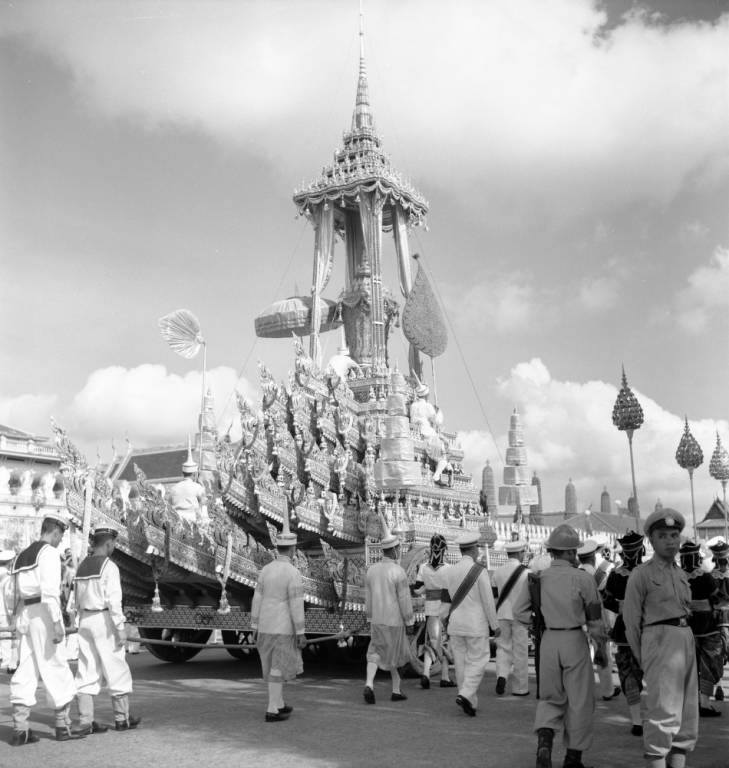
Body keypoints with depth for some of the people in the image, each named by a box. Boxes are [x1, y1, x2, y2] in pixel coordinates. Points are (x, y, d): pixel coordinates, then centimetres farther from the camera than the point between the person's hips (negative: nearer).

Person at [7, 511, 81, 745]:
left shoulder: (22, 556, 18)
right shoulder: (49, 552, -9)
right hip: (44, 613, -8)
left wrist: (19, 622, 23)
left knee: (26, 671, 6)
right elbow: (50, 589, -20)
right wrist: (57, 622, -21)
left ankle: (19, 730, 2)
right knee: (56, 668, 0)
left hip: (25, 614, 8)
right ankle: (63, 726, 7)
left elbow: (16, 595, 19)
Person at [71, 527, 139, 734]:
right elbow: (113, 599, -20)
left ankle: (85, 722, 5)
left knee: (87, 672, 7)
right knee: (117, 670, 4)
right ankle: (122, 718, 12)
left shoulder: (82, 566, 11)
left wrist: (83, 621, 20)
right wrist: (121, 627, -18)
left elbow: (77, 601, 13)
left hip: (85, 621, 7)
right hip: (104, 620, -7)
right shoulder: (109, 566, -12)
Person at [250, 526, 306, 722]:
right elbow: (296, 606, -19)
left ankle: (279, 704, 27)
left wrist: (254, 629, 11)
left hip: (265, 627, 6)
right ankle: (272, 711, 4)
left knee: (274, 666, 18)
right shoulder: (293, 573, -18)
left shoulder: (266, 570, 2)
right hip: (283, 629, -6)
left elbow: (257, 600, 4)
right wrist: (301, 634, -12)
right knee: (279, 669, 2)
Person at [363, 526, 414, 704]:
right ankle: (396, 691, 22)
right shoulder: (399, 572, -19)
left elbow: (368, 597, 6)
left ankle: (369, 685, -10)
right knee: (394, 655, 12)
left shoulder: (372, 570, -1)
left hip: (377, 620, 4)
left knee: (375, 653, 10)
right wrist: (410, 623, -6)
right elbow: (405, 600, -16)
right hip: (395, 622, -4)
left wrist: (370, 619, 16)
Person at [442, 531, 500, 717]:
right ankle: (465, 695, -12)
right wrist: (495, 625, -1)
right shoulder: (480, 571, -14)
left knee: (461, 663, 11)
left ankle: (471, 702, 18)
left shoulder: (450, 571, 1)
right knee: (477, 662, 5)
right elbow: (488, 601, -11)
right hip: (476, 625, -5)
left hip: (455, 624, 5)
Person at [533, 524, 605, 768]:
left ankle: (544, 742, -5)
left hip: (548, 640, 3)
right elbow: (595, 619, -4)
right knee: (579, 700, 12)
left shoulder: (538, 579, -2)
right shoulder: (583, 578, -10)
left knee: (550, 697, 17)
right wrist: (600, 644, 13)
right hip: (575, 641, -3)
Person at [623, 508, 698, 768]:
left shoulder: (682, 575, 17)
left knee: (687, 710, 9)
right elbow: (631, 620, -1)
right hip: (659, 637, -7)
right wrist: (641, 659, 0)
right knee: (663, 710, -11)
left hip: (687, 639, 7)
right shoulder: (641, 574, -2)